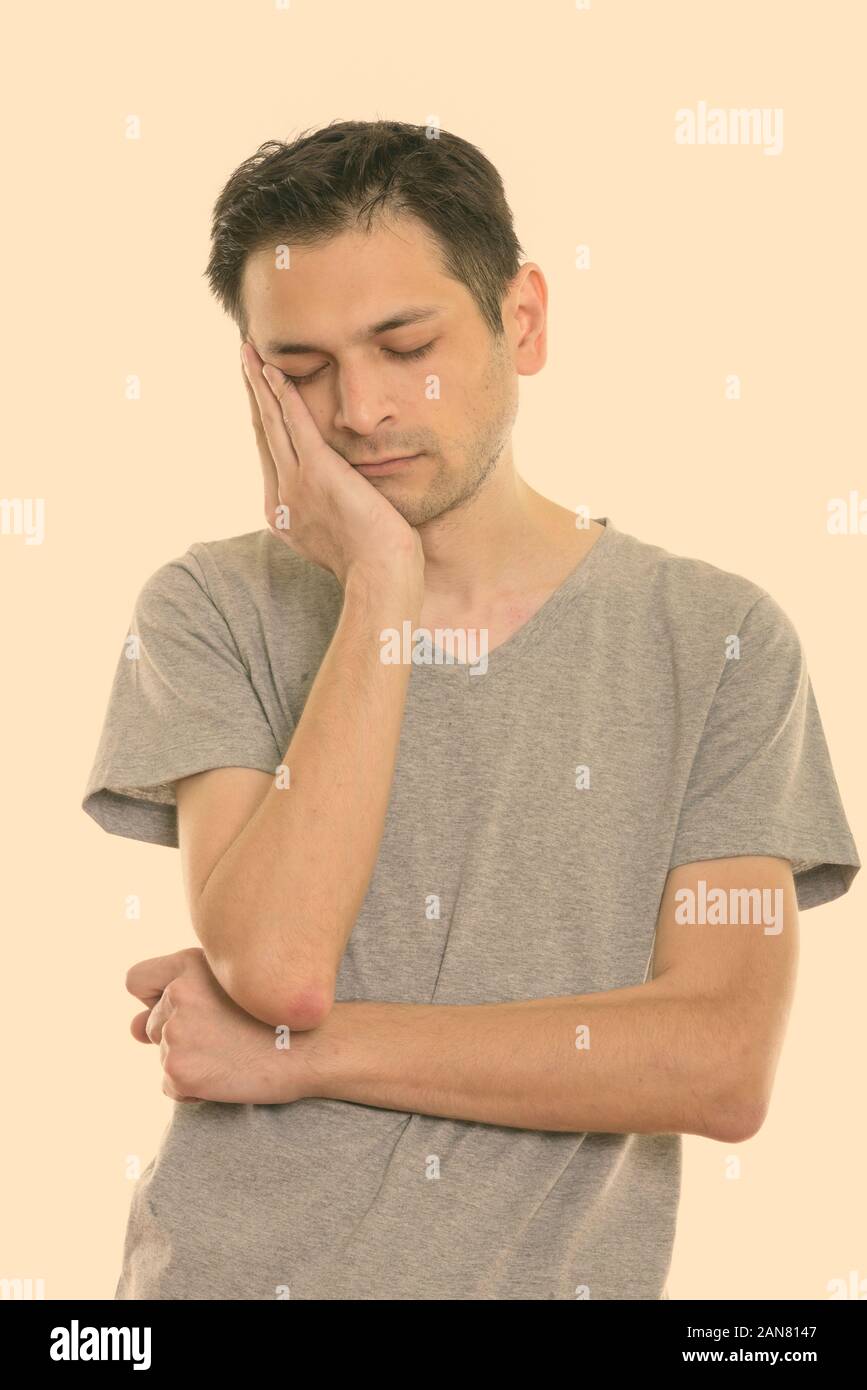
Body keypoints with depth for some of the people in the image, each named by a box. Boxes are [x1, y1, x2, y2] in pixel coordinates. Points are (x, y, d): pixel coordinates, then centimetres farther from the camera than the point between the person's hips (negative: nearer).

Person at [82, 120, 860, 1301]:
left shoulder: (717, 641, -7)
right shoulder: (209, 613, -6)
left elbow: (721, 1066, -14)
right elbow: (280, 963, -20)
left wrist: (295, 1050, -15)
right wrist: (380, 582, -17)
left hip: (559, 1267, 0)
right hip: (234, 1267, 0)